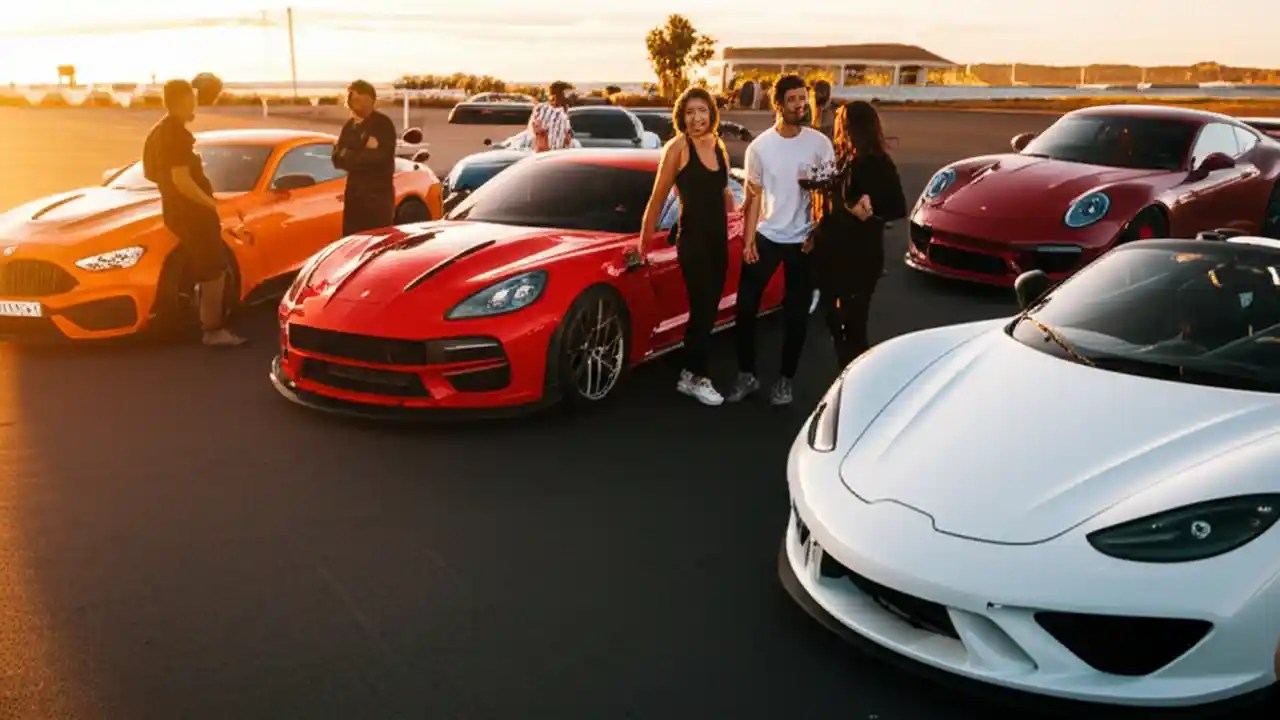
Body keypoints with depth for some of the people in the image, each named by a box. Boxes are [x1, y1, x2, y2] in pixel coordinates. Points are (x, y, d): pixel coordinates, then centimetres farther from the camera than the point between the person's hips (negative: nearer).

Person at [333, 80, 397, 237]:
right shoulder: (348, 126, 14)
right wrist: (364, 151, -10)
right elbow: (338, 159, 4)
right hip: (354, 195, 6)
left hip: (379, 195, -6)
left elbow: (379, 158, -16)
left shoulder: (383, 124, -5)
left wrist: (350, 155, -5)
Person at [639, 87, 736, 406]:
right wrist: (646, 237, -6)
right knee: (702, 310, -3)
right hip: (692, 239, -7)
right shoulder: (678, 146, -10)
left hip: (719, 238, 7)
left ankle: (689, 374, 21)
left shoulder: (719, 146, 9)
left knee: (707, 310, 11)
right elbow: (659, 197, -8)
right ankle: (699, 377, 9)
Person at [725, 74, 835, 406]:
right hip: (766, 236, 1)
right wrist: (748, 241, -6)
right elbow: (754, 196, 0)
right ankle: (747, 375, 16)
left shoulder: (820, 143, -5)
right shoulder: (759, 146, -3)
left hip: (803, 239, -1)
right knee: (746, 307, 1)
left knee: (796, 314, 6)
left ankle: (786, 379, 21)